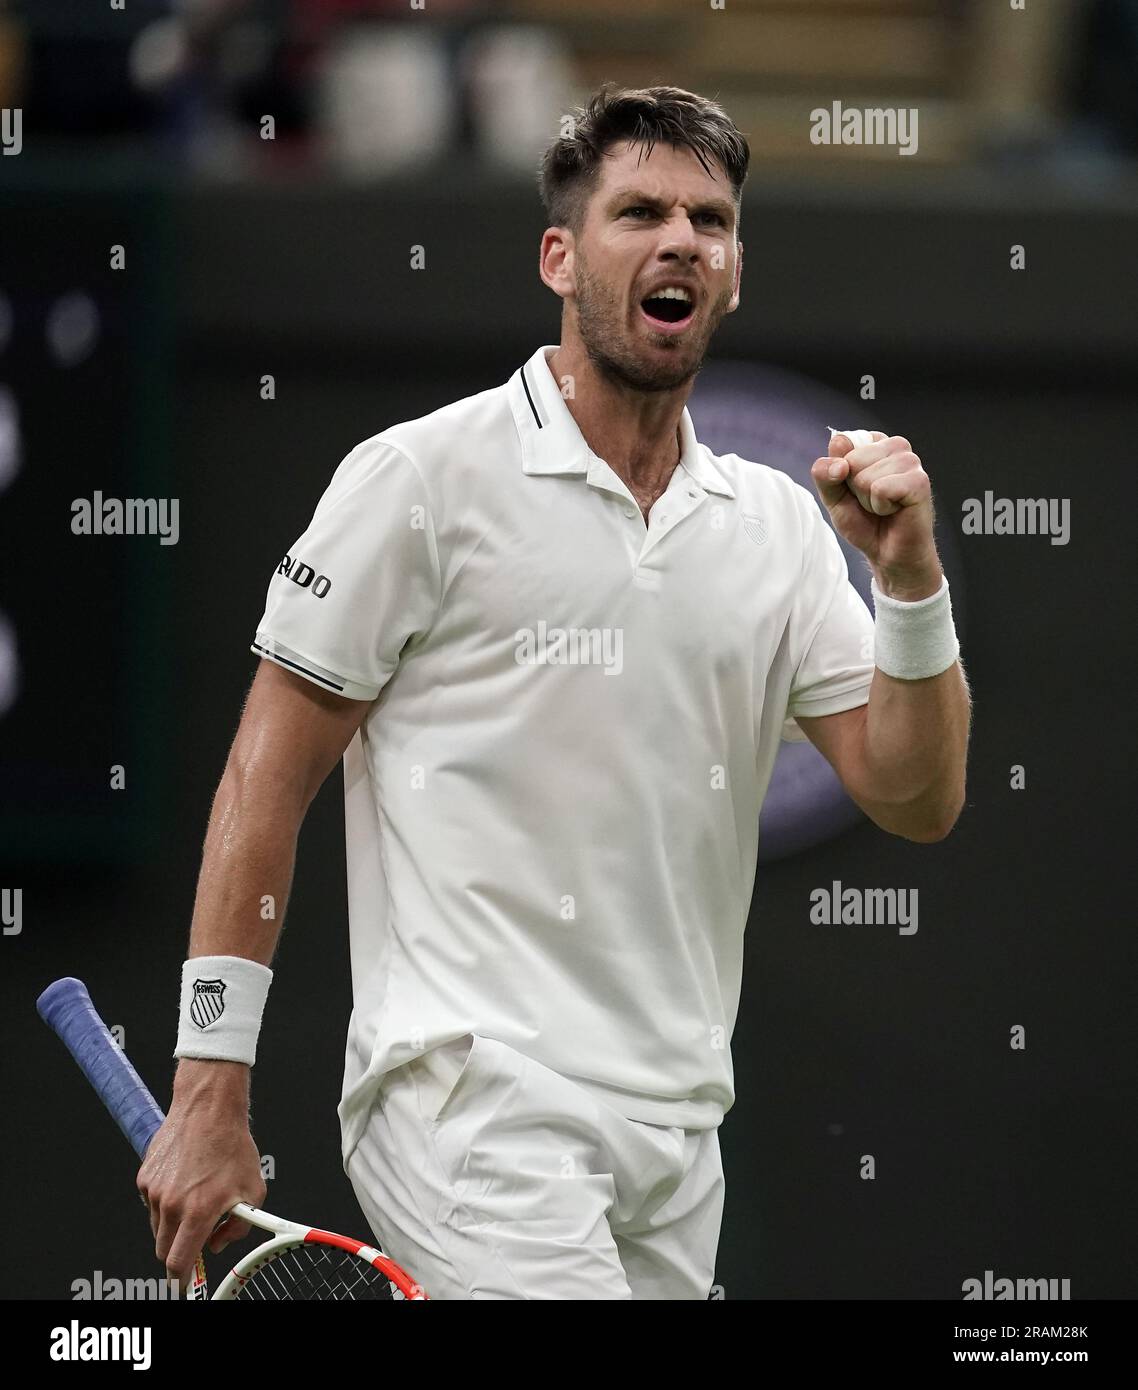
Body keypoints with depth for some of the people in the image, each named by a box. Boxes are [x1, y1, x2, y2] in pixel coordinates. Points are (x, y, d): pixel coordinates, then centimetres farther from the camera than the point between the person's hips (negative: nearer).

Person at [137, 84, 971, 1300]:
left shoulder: (776, 524, 12)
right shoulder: (424, 478, -3)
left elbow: (916, 803, 9)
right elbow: (264, 784, -2)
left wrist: (910, 580, -8)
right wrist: (210, 1100, -7)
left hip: (676, 1140, 6)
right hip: (473, 1100, -6)